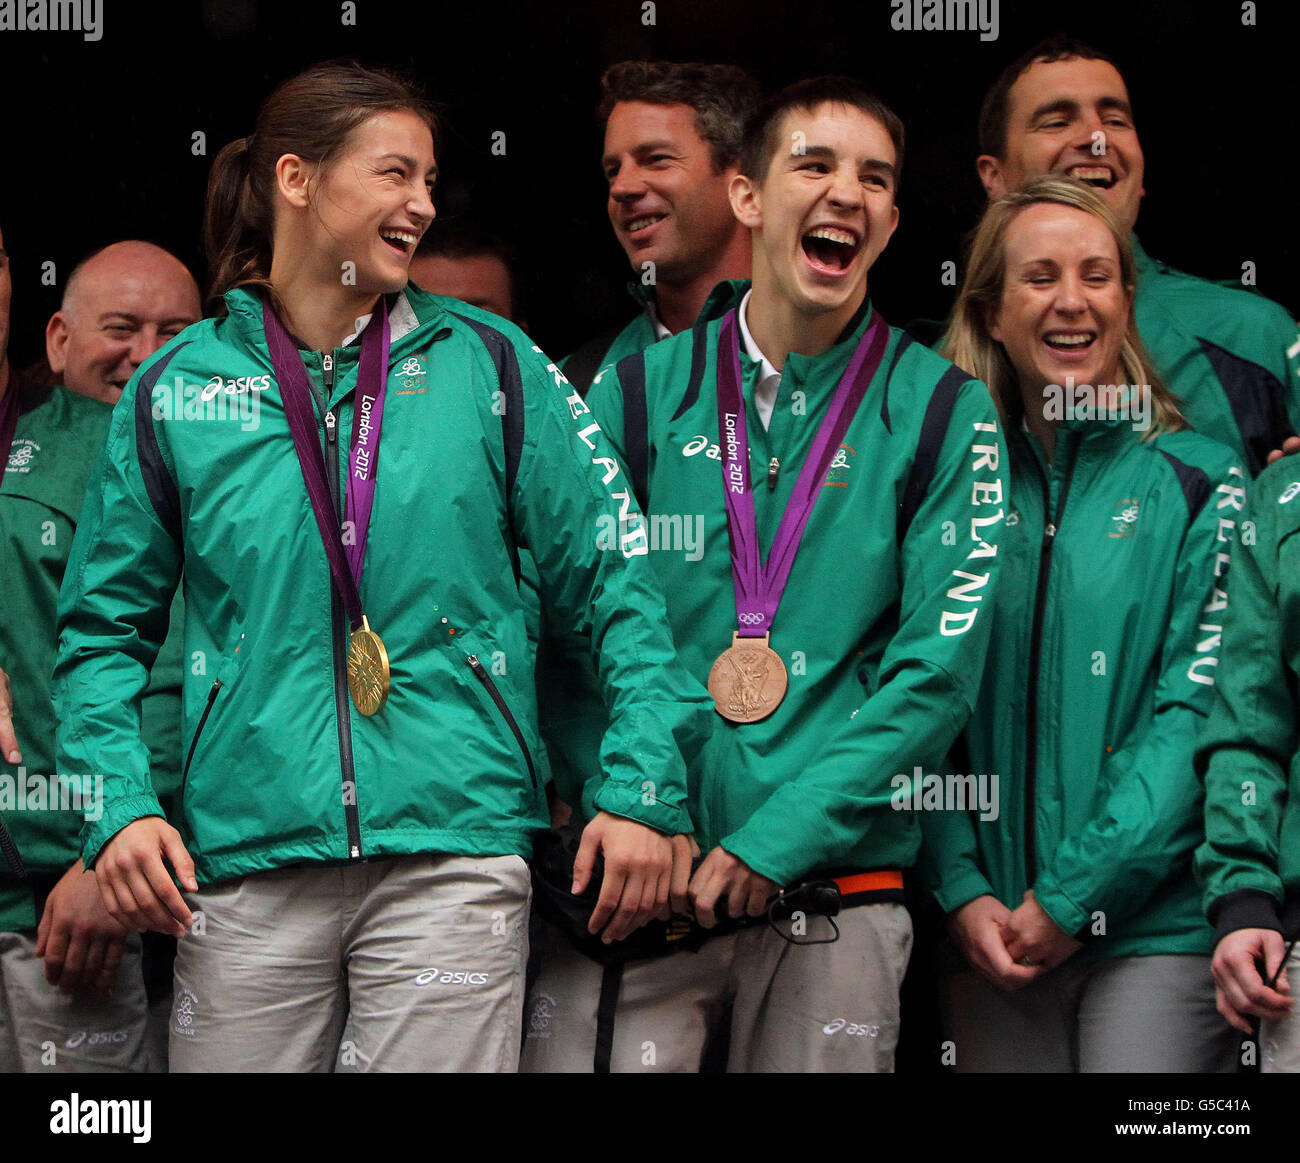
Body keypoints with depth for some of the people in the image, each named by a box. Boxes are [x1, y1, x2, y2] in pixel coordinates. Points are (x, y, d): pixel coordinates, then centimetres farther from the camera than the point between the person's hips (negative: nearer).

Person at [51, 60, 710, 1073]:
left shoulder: (488, 363, 6)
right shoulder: (176, 390, 7)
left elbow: (612, 580, 6)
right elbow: (105, 626, 12)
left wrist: (643, 789, -2)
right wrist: (119, 806, -3)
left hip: (454, 848, 0)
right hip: (244, 861, 1)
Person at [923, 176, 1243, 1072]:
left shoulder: (1200, 483, 1)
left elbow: (1199, 711, -6)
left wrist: (1073, 896, -12)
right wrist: (964, 891, -8)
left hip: (1155, 929, -3)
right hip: (997, 937, 3)